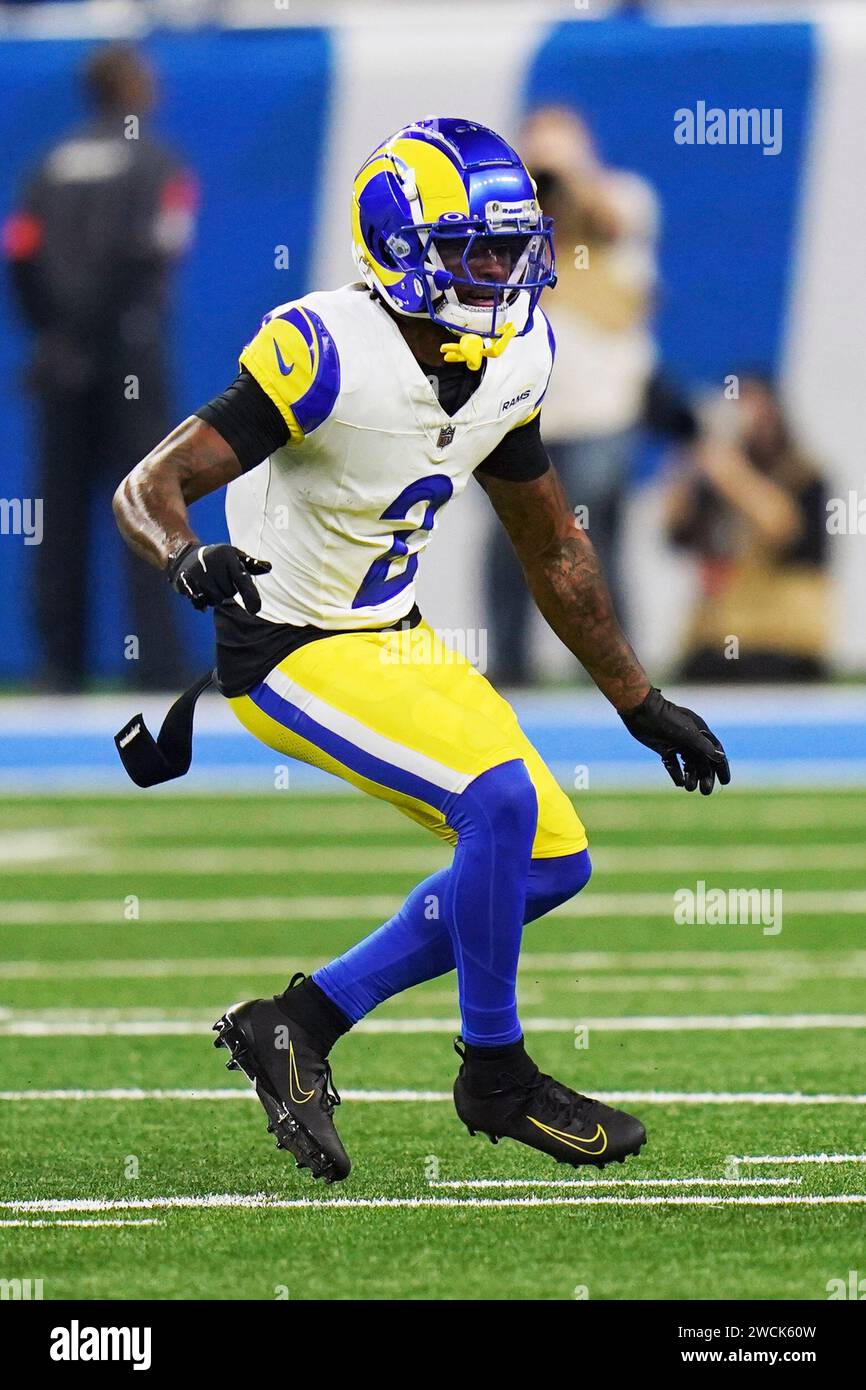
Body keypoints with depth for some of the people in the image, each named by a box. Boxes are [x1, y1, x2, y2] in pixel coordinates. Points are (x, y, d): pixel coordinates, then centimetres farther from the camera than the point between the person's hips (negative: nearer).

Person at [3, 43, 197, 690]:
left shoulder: (55, 163, 10)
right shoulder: (155, 163, -4)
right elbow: (153, 250, -15)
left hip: (64, 358, 4)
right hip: (130, 356, -4)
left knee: (63, 509, 8)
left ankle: (62, 661, 6)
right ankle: (157, 660, -8)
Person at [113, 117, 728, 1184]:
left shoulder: (510, 365, -1)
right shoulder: (326, 356, -24)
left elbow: (553, 552, 13)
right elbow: (148, 490, -24)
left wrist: (638, 705, 17)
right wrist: (189, 560, -47)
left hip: (394, 639, 8)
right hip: (293, 656, -8)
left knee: (553, 859, 3)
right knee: (499, 796, -24)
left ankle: (300, 1024, 10)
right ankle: (495, 1074, -4)